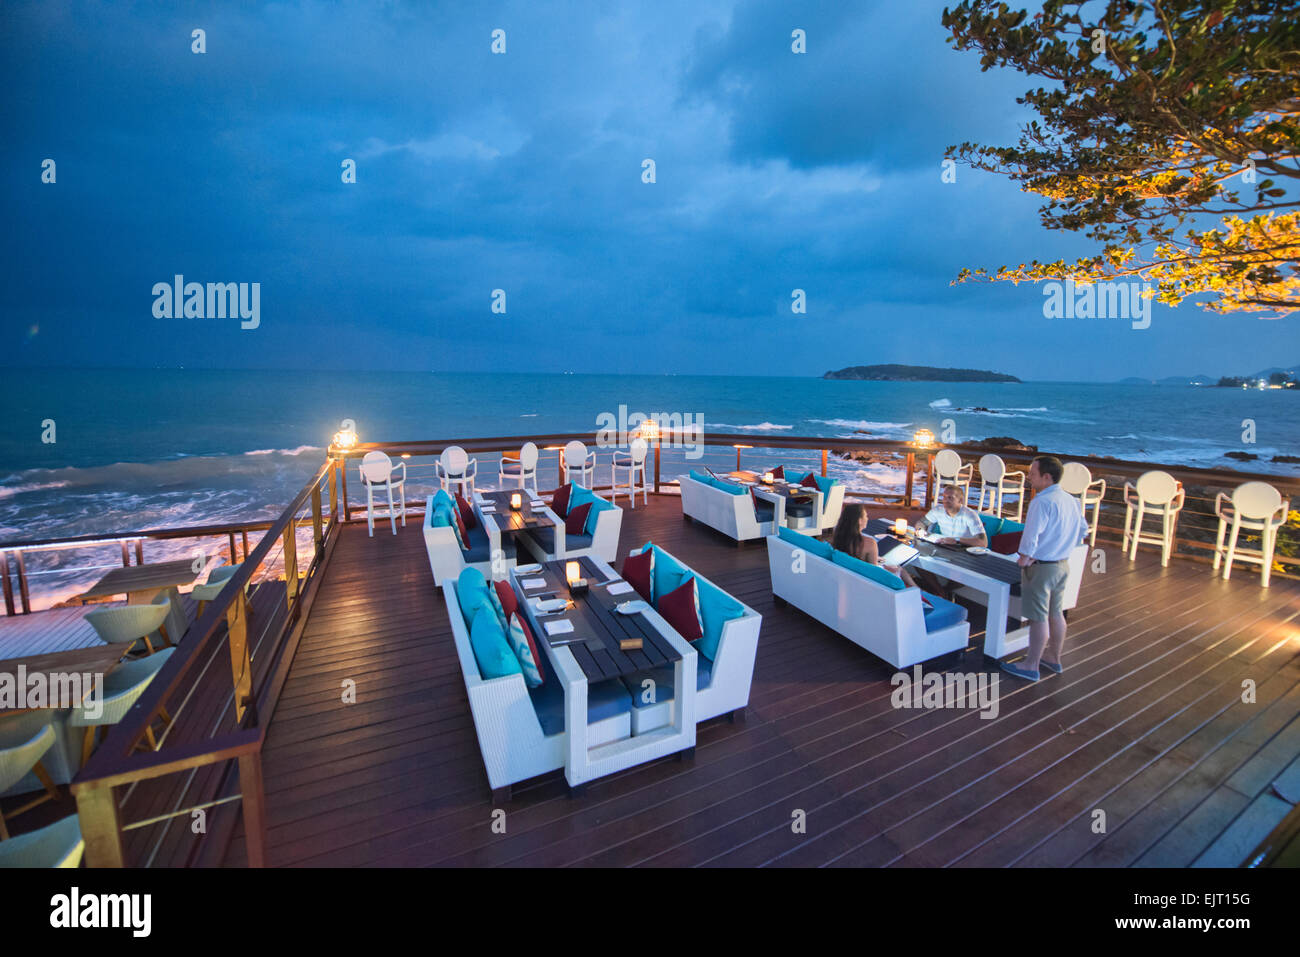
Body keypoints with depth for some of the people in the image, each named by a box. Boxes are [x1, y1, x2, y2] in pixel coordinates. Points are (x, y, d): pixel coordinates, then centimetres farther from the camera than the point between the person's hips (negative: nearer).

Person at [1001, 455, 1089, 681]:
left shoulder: (1042, 501, -22)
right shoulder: (1070, 500, 7)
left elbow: (1032, 534, -25)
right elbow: (1083, 529, 19)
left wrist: (1025, 557, -13)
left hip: (1041, 567, -9)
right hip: (1063, 564, 9)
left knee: (1038, 618, 0)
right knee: (1056, 614, 19)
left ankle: (1031, 666, 10)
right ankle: (1054, 658, 33)